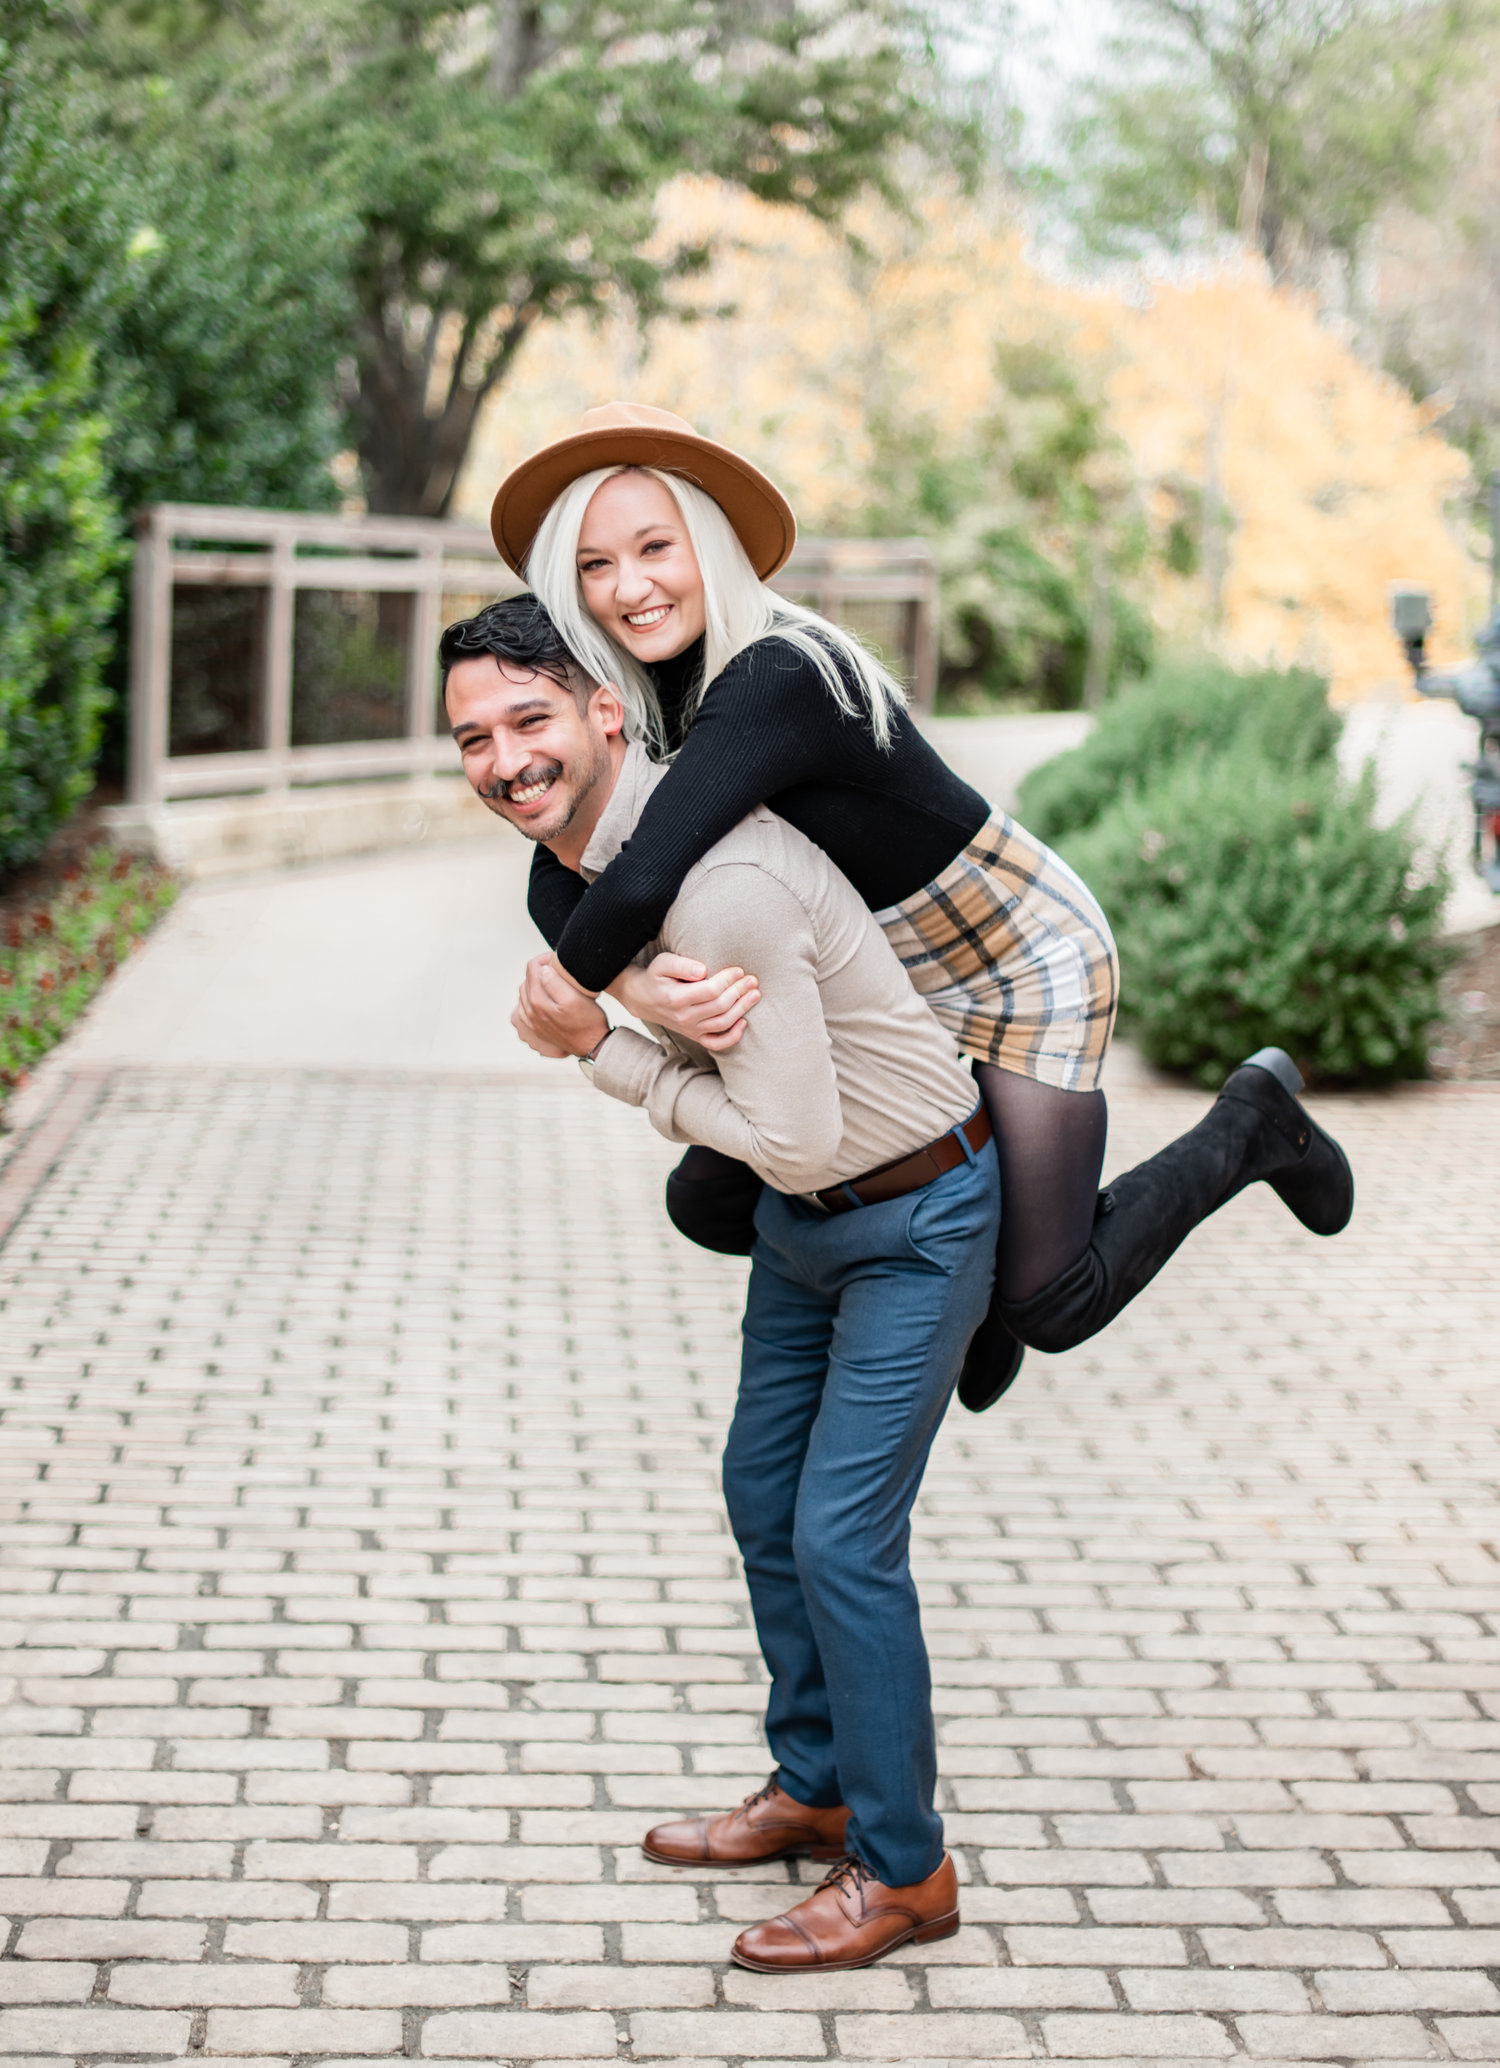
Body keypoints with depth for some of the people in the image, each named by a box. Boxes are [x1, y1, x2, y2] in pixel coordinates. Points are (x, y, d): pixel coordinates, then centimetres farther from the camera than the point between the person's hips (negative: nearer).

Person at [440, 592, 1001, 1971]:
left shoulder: (720, 886, -33)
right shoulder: (588, 848, -3)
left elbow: (794, 1136, -29)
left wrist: (614, 1055, -19)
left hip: (917, 1219, -9)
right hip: (804, 1210, 9)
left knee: (842, 1536, -8)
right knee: (765, 1491, 16)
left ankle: (903, 1870, 8)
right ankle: (815, 1789, 34)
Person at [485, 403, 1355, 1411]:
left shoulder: (782, 678, -35)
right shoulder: (645, 694, -8)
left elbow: (640, 882, -44)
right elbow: (559, 874, -15)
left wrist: (568, 990, -25)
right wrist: (641, 989, -35)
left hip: (1025, 970, -8)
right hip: (881, 981, 8)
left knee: (1052, 1309, -8)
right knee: (711, 1203, 6)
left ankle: (1249, 1124, 16)